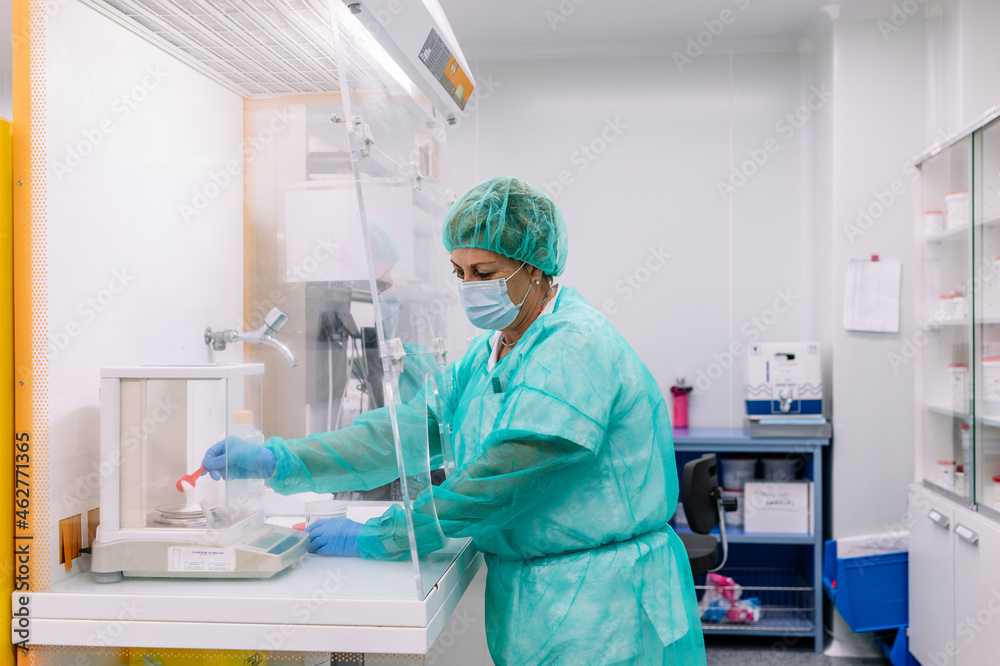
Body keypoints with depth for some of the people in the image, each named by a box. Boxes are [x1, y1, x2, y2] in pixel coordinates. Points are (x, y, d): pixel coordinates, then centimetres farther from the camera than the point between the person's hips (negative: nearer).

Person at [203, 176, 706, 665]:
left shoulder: (578, 349, -20)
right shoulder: (488, 354, 10)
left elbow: (495, 483, -24)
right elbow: (409, 428, 3)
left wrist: (373, 538, -17)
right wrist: (279, 461, -6)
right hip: (528, 598, 8)